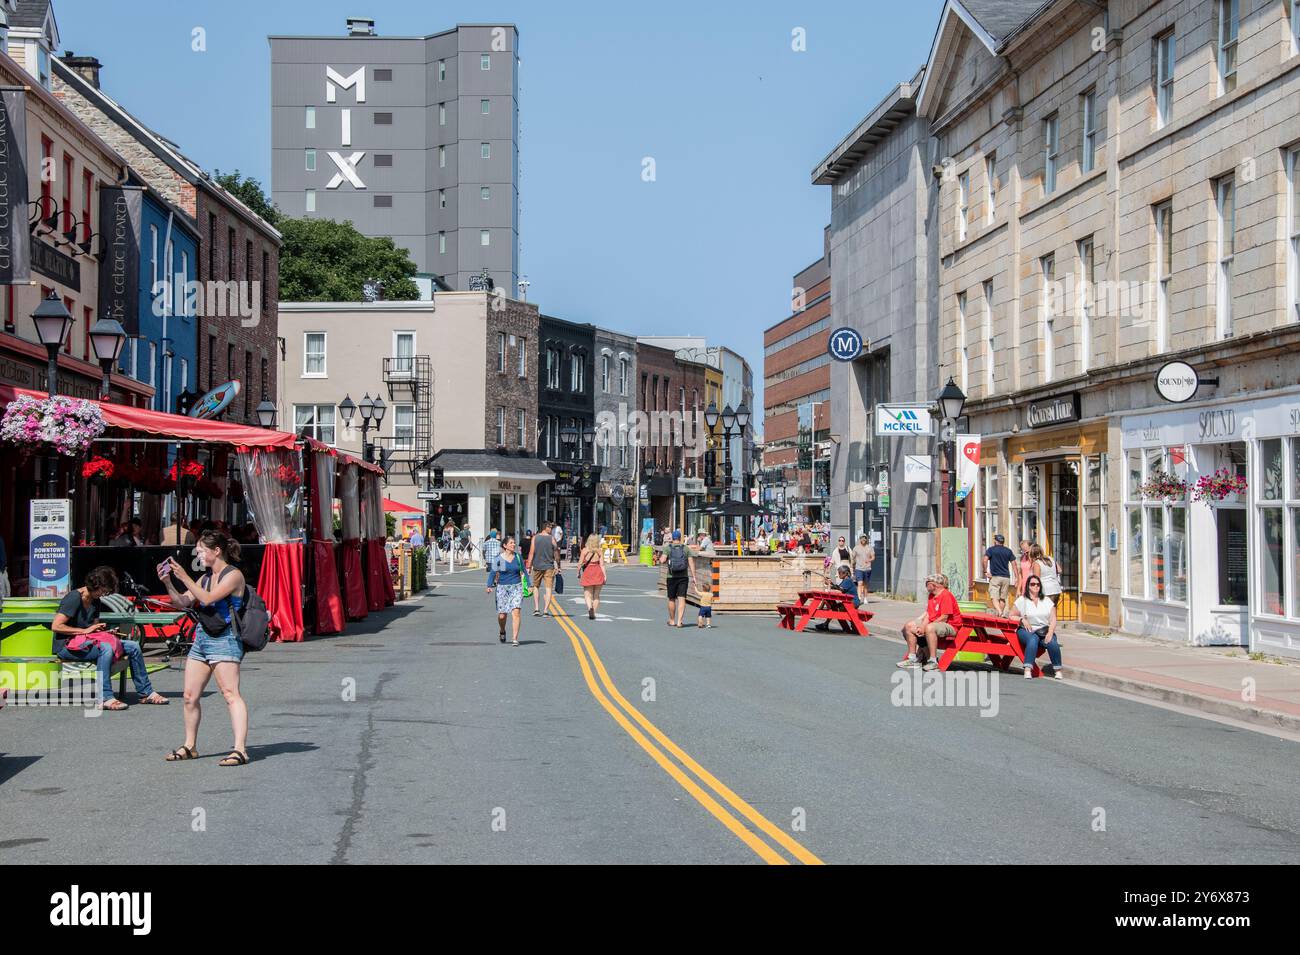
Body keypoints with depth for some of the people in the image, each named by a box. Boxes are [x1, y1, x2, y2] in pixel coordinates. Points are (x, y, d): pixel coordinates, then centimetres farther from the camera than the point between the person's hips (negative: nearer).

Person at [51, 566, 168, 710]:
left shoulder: (95, 600, 12)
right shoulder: (74, 598, -15)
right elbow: (56, 626, -21)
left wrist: (106, 631, -4)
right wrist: (85, 631, -18)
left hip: (87, 641, 9)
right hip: (67, 646, -9)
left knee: (133, 646, -2)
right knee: (106, 648, -37)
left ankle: (145, 693, 4)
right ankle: (105, 697, -36)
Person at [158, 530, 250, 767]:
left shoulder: (233, 575, -7)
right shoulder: (206, 577, 18)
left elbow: (208, 598, -17)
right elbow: (183, 602, 16)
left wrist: (184, 577, -16)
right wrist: (168, 583, 2)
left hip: (224, 640, -9)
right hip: (201, 639, 9)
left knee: (230, 694, -15)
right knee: (190, 696, 9)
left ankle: (240, 749, -21)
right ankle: (190, 746, 22)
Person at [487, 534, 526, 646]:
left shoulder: (518, 557, 3)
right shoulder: (498, 558, -3)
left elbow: (524, 571, 11)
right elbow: (493, 572, 0)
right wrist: (489, 586, -11)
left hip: (516, 587, 0)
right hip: (502, 587, 0)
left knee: (515, 612, -16)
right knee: (502, 615, 4)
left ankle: (515, 639, -13)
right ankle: (502, 631, 37)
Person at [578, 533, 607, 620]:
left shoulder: (584, 550, -3)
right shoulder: (600, 551, 0)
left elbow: (580, 563, -2)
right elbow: (602, 564, -3)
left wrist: (578, 573, 11)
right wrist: (604, 576, -1)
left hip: (587, 572, -2)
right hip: (598, 572, 2)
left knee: (587, 594, 3)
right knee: (596, 595, 12)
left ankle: (590, 607, -24)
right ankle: (593, 613, 12)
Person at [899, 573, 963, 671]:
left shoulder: (946, 595, -16)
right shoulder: (931, 595, 13)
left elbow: (944, 618, -22)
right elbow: (928, 614, 9)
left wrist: (925, 627, -20)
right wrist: (922, 627, -11)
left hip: (950, 626, -10)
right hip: (933, 623, 10)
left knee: (930, 628, -40)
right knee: (908, 626, 5)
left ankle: (933, 661, -36)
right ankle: (912, 658, 2)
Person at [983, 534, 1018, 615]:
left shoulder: (991, 550, 3)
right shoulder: (1008, 551, 12)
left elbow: (985, 560, -13)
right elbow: (1013, 564, 7)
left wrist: (985, 572, -6)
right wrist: (1016, 578, 7)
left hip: (995, 577, -4)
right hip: (1006, 577, 4)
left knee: (993, 597, -10)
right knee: (1003, 598, 11)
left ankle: (999, 611, -32)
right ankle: (1002, 614, 10)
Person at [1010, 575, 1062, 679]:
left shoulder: (1047, 600, 15)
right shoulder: (1022, 600, 10)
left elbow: (1053, 620, 8)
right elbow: (1011, 616, 11)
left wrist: (1050, 633, -9)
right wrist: (1022, 619, -9)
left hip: (1044, 630, 2)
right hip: (1027, 631, -2)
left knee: (1052, 643, -30)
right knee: (1033, 640, -37)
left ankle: (1057, 670, -19)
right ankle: (1028, 670, -43)